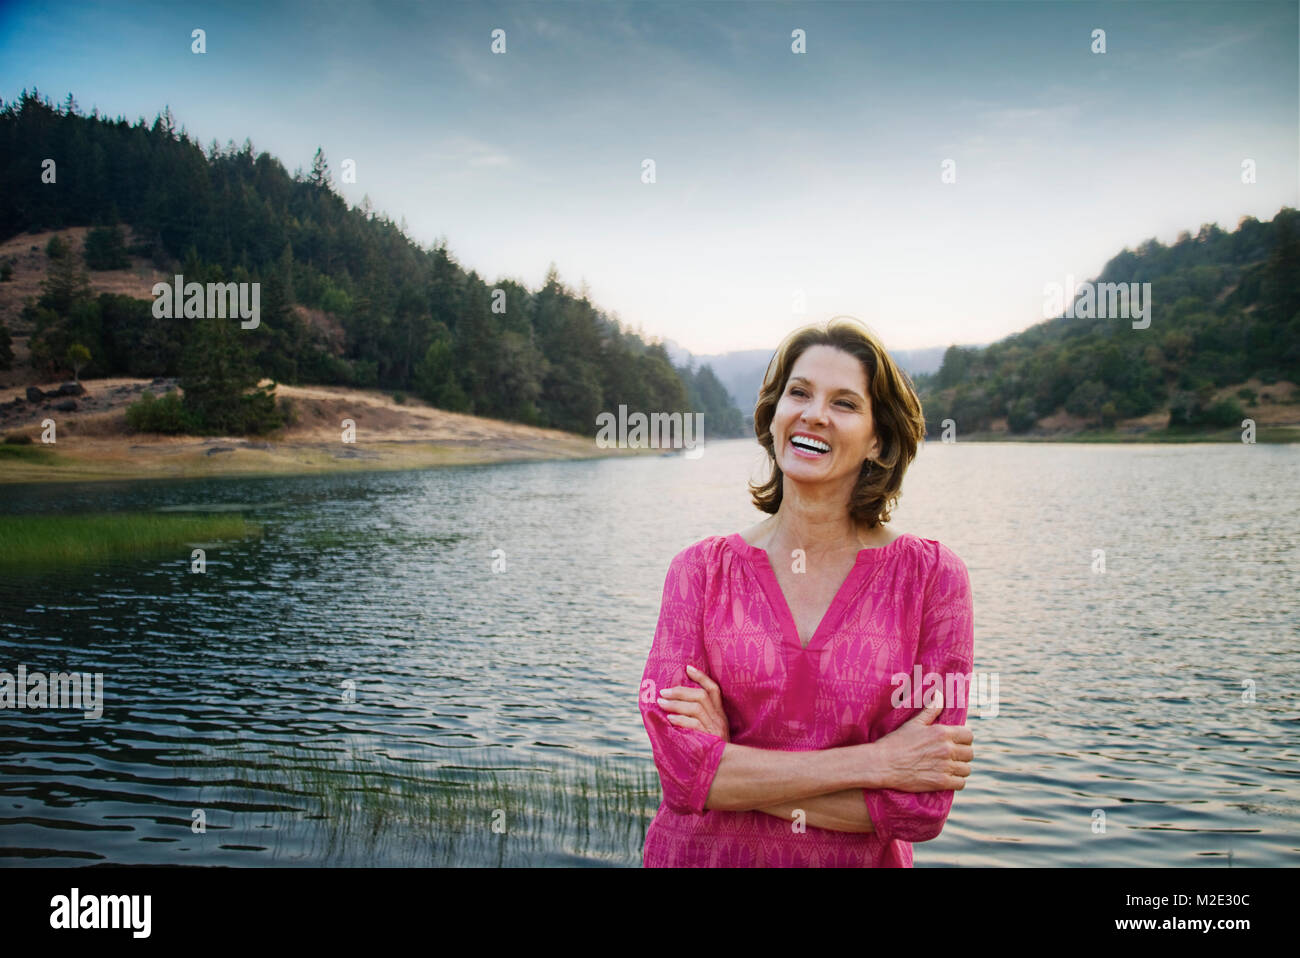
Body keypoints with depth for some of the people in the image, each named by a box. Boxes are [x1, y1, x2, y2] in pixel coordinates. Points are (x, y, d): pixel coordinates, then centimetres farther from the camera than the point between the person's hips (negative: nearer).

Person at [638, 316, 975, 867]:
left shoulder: (932, 577, -10)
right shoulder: (700, 570, -7)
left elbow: (921, 809, -15)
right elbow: (681, 765, -16)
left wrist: (736, 769, -17)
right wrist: (874, 761, -19)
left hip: (860, 860, 0)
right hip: (701, 854, 1)